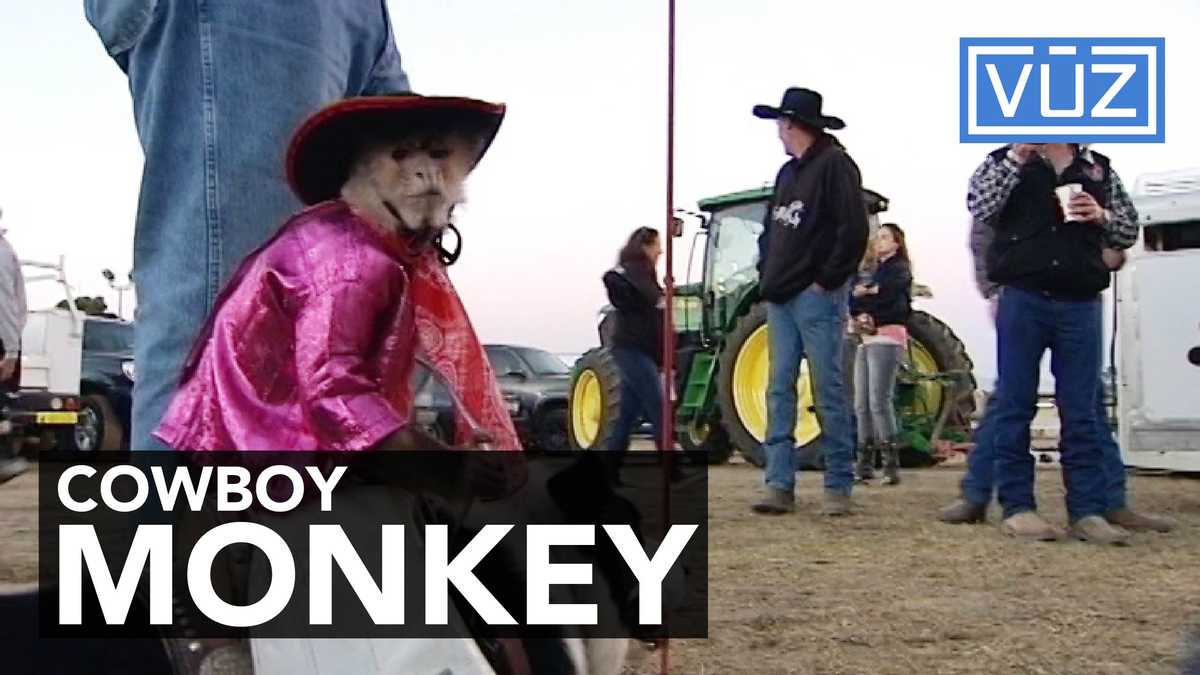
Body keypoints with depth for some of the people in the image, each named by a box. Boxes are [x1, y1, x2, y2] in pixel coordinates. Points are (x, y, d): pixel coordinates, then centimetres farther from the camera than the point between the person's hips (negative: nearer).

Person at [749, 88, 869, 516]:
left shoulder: (834, 164, -6)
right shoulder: (787, 172, 19)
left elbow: (854, 230, -15)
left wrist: (828, 279, -14)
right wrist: (766, 272, 12)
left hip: (817, 299, -8)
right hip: (781, 299, 8)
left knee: (828, 392, -3)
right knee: (779, 390, 3)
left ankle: (839, 486, 4)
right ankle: (779, 484, 5)